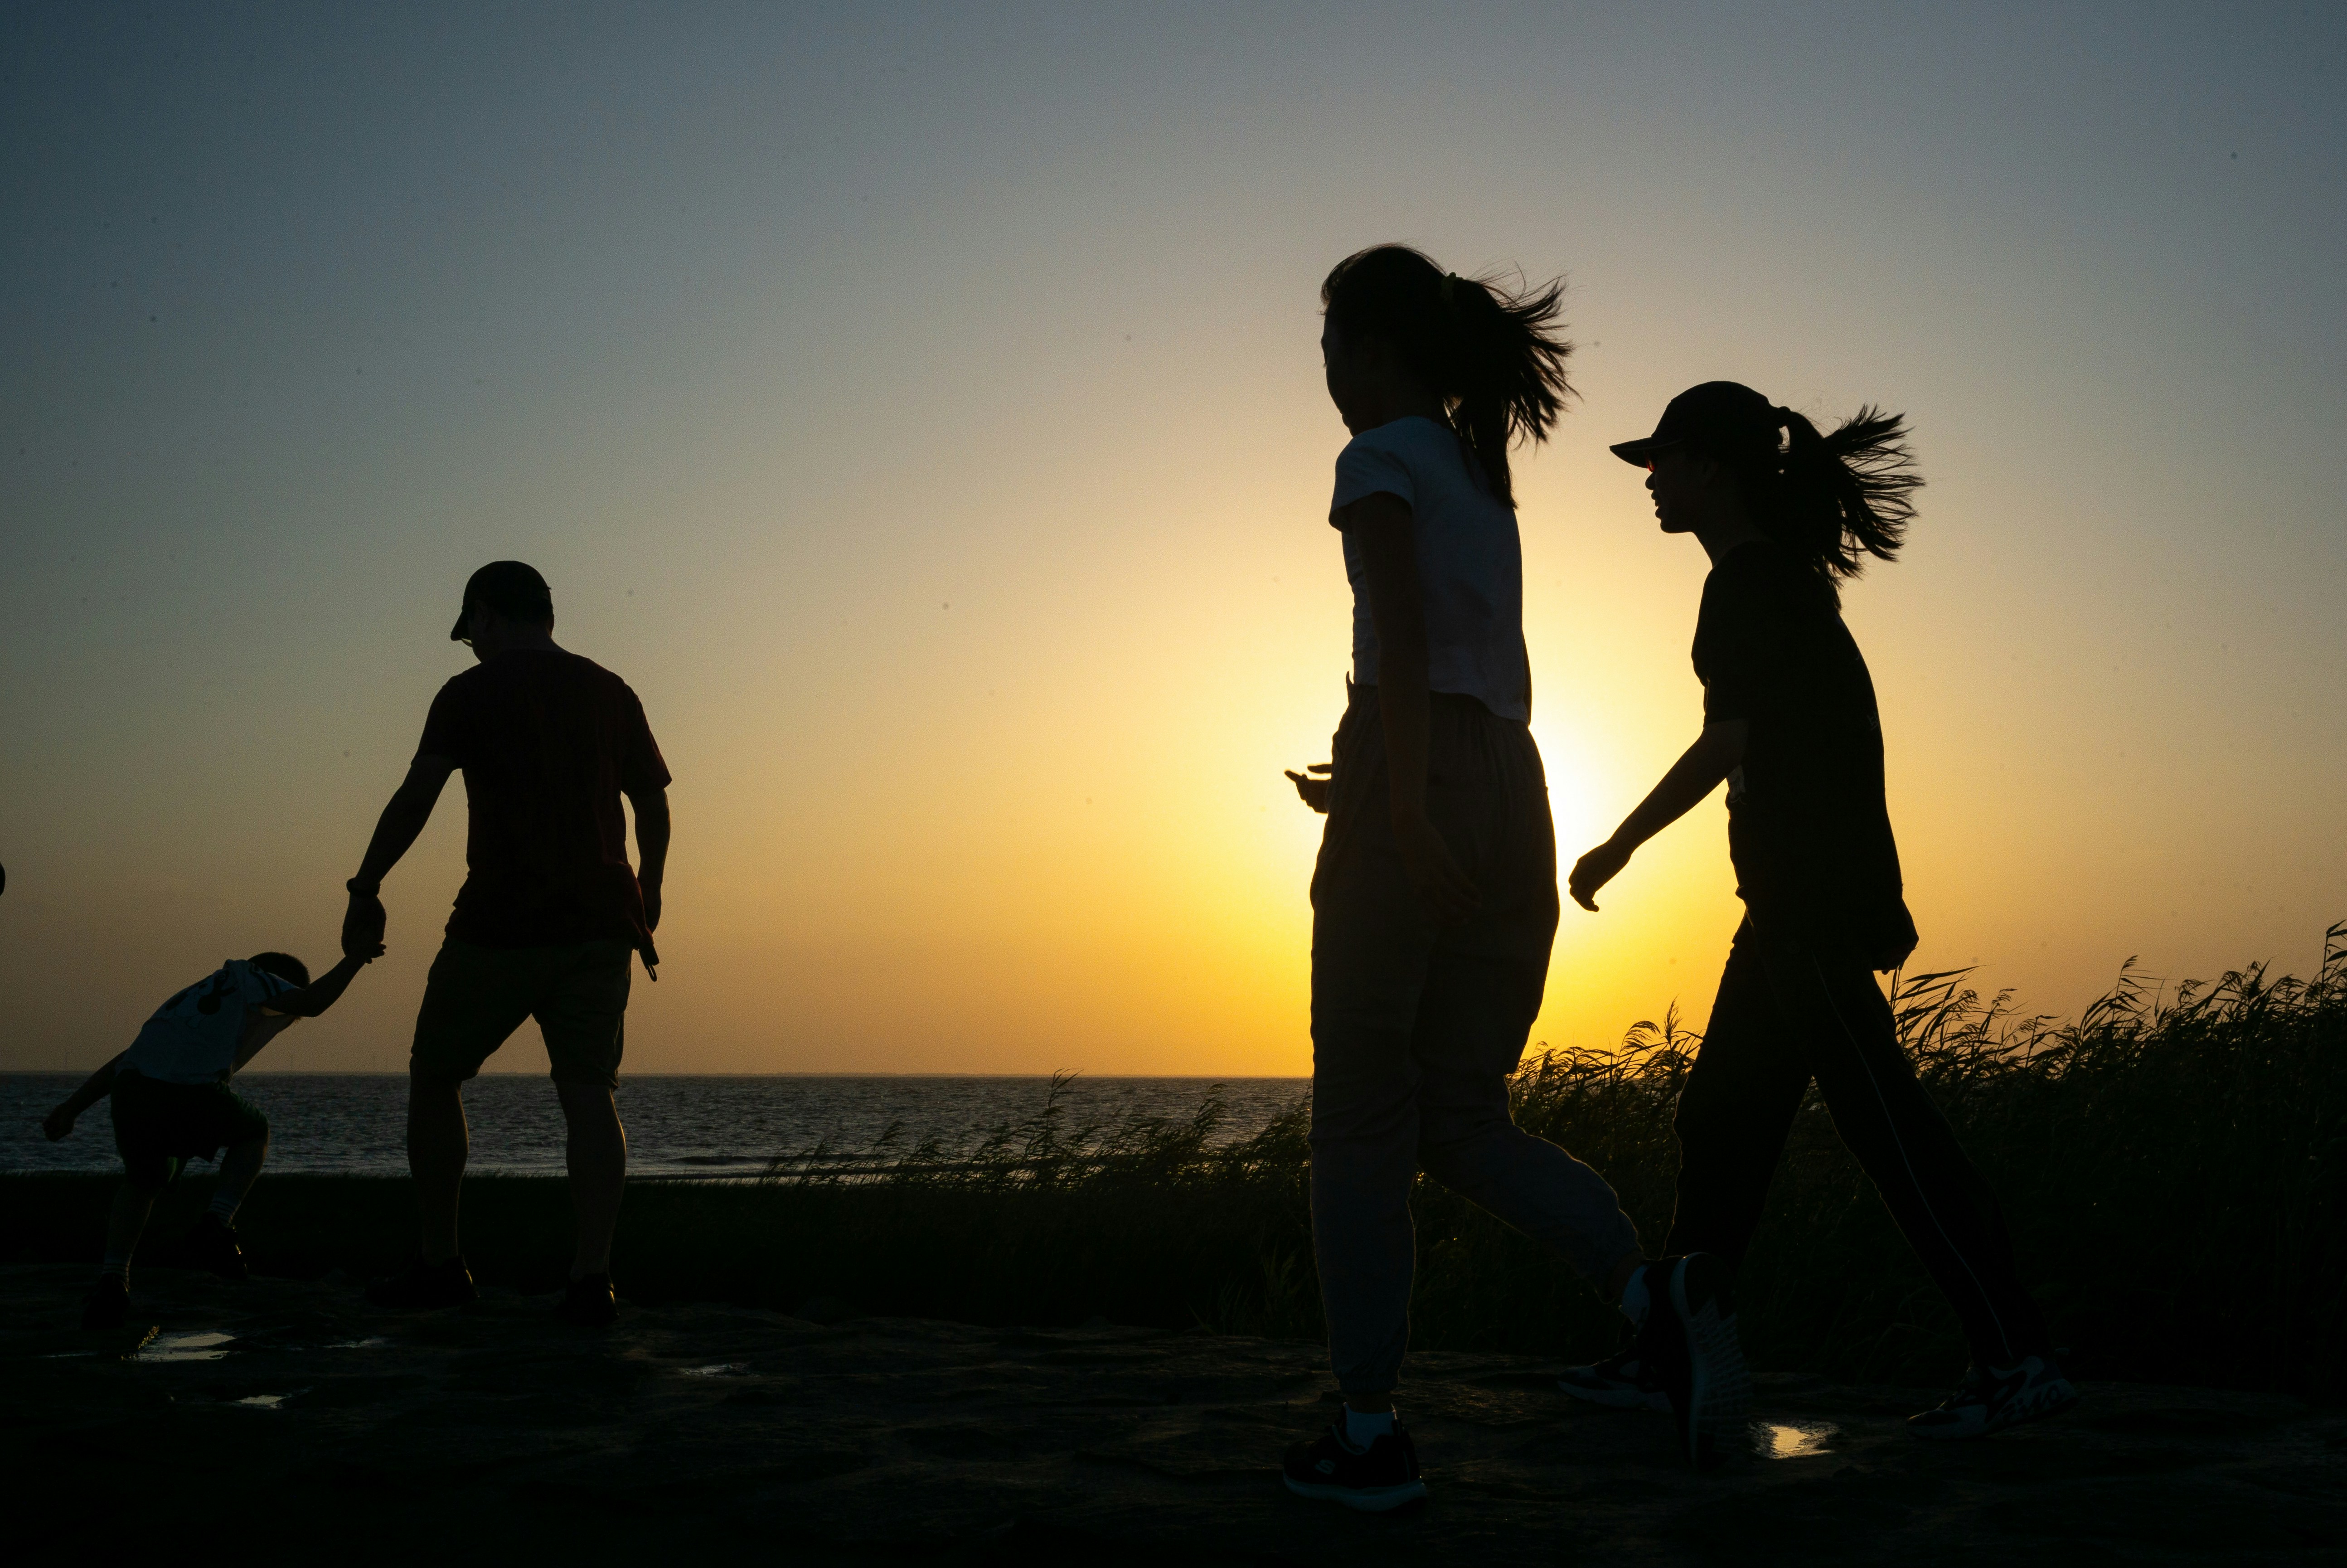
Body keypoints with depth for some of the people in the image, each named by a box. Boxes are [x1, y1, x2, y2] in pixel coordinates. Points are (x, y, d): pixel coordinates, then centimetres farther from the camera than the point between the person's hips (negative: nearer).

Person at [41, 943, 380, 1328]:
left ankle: (113, 1278, 12)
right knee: (254, 1132, 27)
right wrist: (352, 962, 20)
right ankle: (216, 1226, 8)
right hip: (192, 1096, -5)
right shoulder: (248, 979, 22)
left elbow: (127, 1059, 34)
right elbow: (312, 1003, 5)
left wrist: (71, 1109, 31)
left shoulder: (196, 998, 38)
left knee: (142, 1182, 32)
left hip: (131, 1093, 6)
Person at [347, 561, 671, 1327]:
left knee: (434, 1078, 12)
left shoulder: (472, 694, -1)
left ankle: (440, 1263, 15)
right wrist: (647, 899, 26)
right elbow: (654, 808, 14)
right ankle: (593, 1275, -7)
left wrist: (366, 889, 1)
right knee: (589, 1092, 0)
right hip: (601, 923, 4)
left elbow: (415, 799, -7)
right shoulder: (612, 693, 12)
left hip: (501, 925, -4)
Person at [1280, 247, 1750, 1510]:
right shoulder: (1484, 472, 24)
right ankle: (1657, 1292, -12)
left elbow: (1403, 634, -15)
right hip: (1511, 796, 7)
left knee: (1362, 1121, 0)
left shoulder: (1381, 459, 1)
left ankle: (1369, 1435, 4)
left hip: (1421, 787, -7)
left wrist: (1401, 805, -23)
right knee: (1461, 1120, 10)